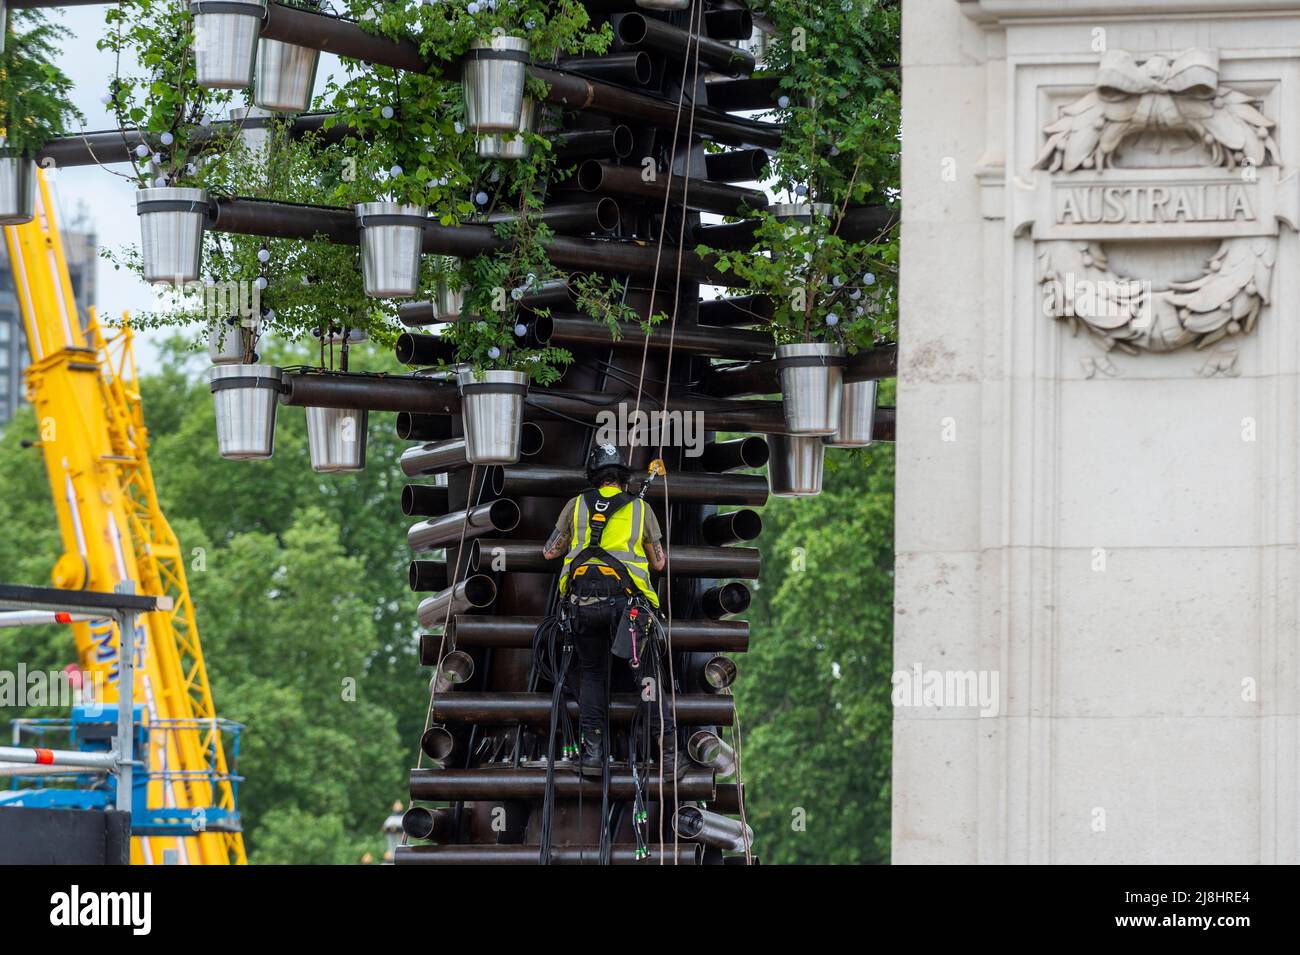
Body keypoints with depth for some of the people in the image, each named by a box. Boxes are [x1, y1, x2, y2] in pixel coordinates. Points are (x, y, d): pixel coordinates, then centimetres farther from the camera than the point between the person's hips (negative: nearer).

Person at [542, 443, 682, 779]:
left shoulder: (577, 505, 14)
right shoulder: (641, 508, 12)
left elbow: (549, 552, 19)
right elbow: (659, 563, 19)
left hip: (582, 599, 1)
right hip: (627, 599, -1)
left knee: (592, 674, 16)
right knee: (648, 674, 6)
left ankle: (592, 749, 4)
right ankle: (668, 753, -3)